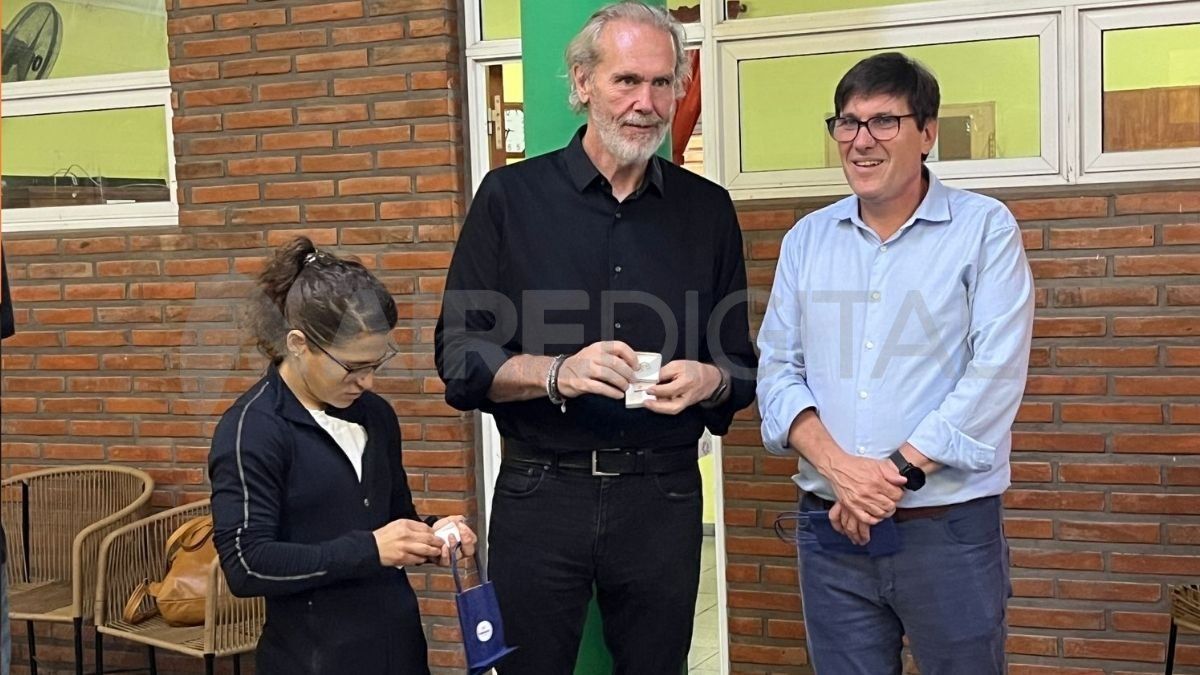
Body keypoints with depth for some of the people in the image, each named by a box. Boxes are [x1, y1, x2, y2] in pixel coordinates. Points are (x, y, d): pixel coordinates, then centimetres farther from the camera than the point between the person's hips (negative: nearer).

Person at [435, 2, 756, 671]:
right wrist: (558, 373, -21)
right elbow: (459, 359, -4)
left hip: (665, 497, 2)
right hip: (540, 493, -1)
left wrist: (709, 380, -13)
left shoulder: (708, 209, 6)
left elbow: (741, 367, 9)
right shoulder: (511, 197, 0)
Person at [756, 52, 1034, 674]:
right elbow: (777, 369, 4)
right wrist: (838, 467, -12)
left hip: (949, 528, -3)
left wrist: (899, 471, -16)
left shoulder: (985, 228, -3)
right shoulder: (806, 239, 8)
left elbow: (996, 373, -12)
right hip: (829, 528, 3)